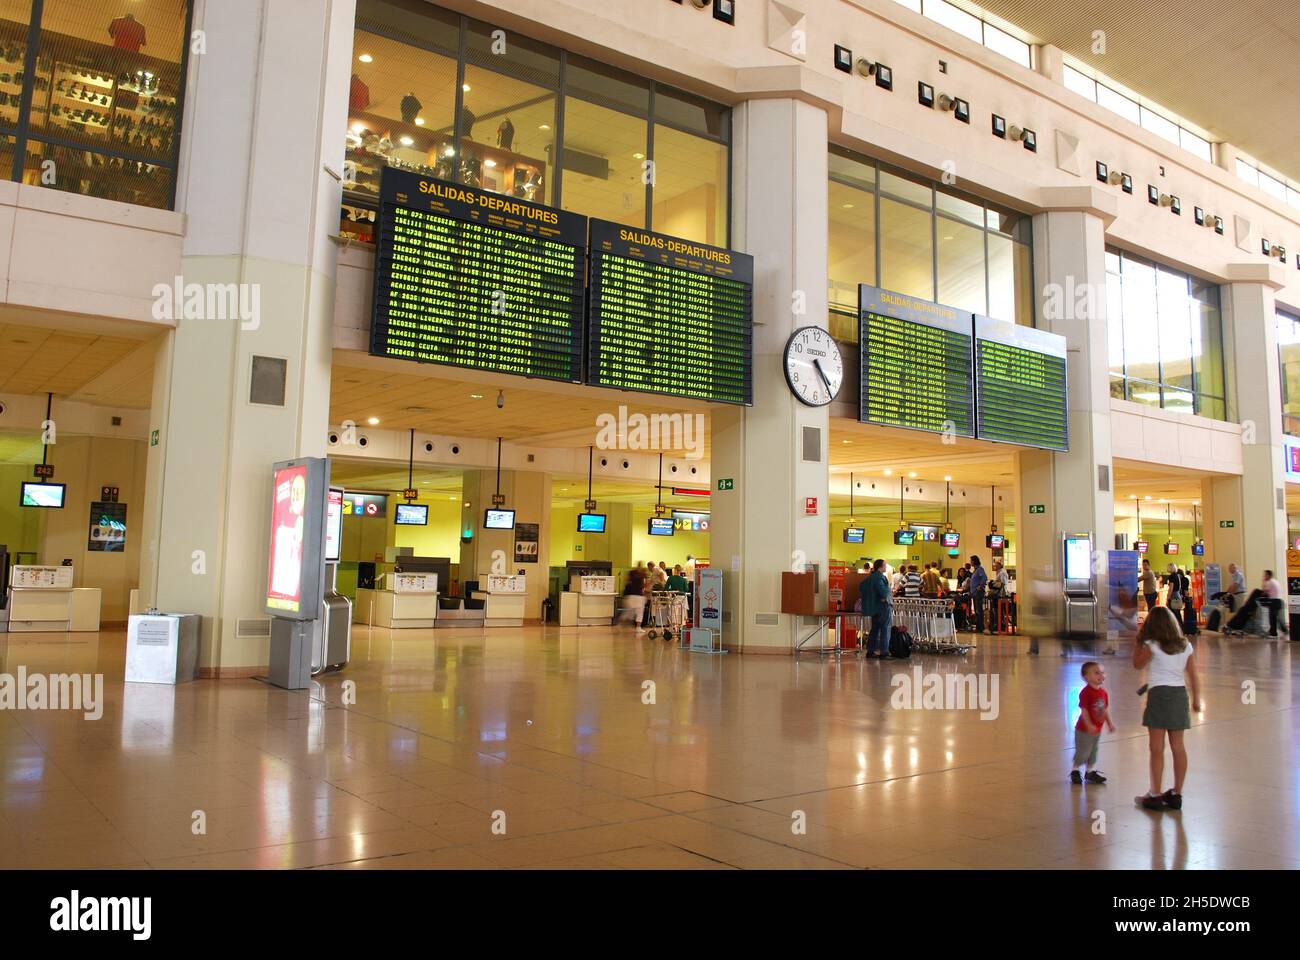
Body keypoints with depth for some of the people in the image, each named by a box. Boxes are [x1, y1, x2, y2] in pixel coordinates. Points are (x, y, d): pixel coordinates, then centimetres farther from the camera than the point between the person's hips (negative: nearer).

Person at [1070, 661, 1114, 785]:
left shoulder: (1104, 692, 2)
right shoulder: (1086, 692, -21)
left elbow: (1105, 709, 11)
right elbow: (1084, 710, -23)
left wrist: (1109, 723, 8)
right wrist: (1089, 725, -27)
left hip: (1097, 729, 7)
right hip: (1084, 729, -7)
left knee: (1093, 751, 17)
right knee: (1083, 751, 3)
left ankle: (1091, 772, 30)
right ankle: (1075, 771, 19)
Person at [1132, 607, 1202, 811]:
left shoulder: (1151, 646, -7)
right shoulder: (1186, 646, 7)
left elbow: (1137, 665, 7)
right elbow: (1193, 676, 8)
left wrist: (1137, 642, 11)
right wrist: (1196, 700, 17)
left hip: (1158, 694, -5)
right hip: (1179, 694, 5)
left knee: (1157, 748, -1)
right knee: (1178, 747, 11)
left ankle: (1155, 795, 1)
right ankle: (1176, 794, 18)